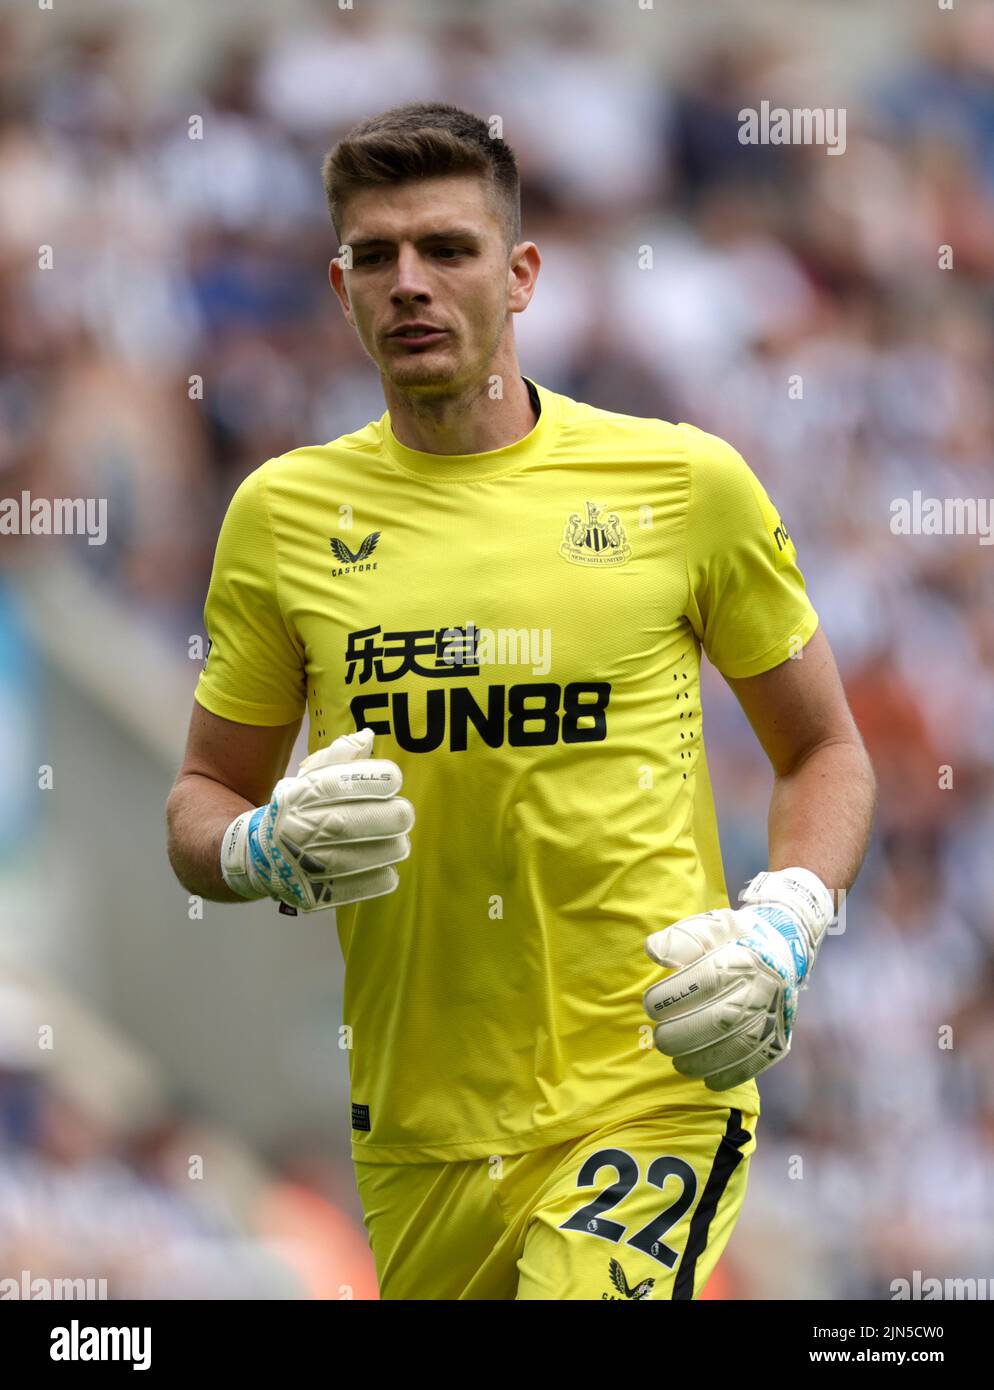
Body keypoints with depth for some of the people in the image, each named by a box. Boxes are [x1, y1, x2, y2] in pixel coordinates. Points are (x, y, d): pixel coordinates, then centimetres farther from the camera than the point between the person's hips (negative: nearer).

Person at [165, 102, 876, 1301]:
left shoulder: (684, 483, 0)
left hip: (650, 1096, -3)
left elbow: (825, 751, 10)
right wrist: (267, 851, -9)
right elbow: (202, 801, 14)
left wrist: (783, 924, -9)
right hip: (413, 1132, 4)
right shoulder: (282, 514, 6)